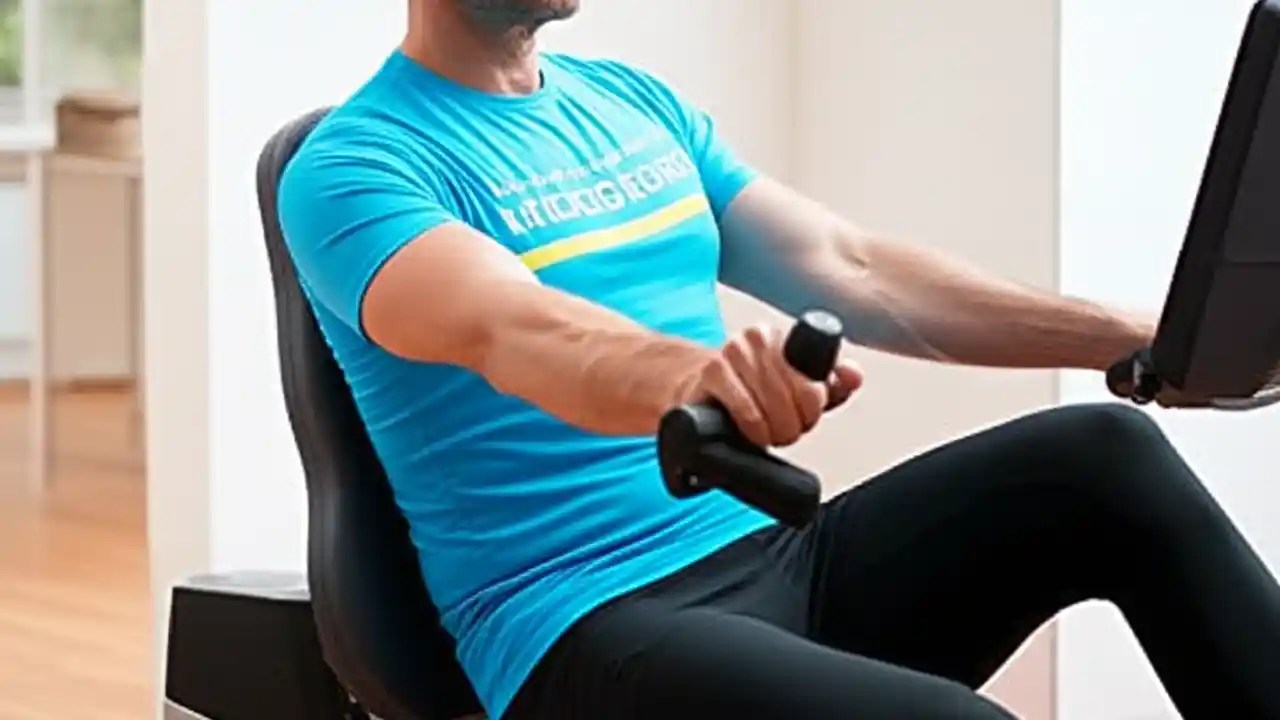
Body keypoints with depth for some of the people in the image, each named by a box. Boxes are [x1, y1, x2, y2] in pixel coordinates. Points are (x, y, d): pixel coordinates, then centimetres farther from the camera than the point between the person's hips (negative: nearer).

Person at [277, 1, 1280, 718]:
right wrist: (685, 376, -51)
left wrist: (1133, 338, 1)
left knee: (1106, 458, -12)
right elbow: (508, 332, -29)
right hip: (589, 626, -7)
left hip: (768, 556, 7)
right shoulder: (357, 164, -8)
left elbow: (848, 271, 11)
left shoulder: (633, 100, 15)